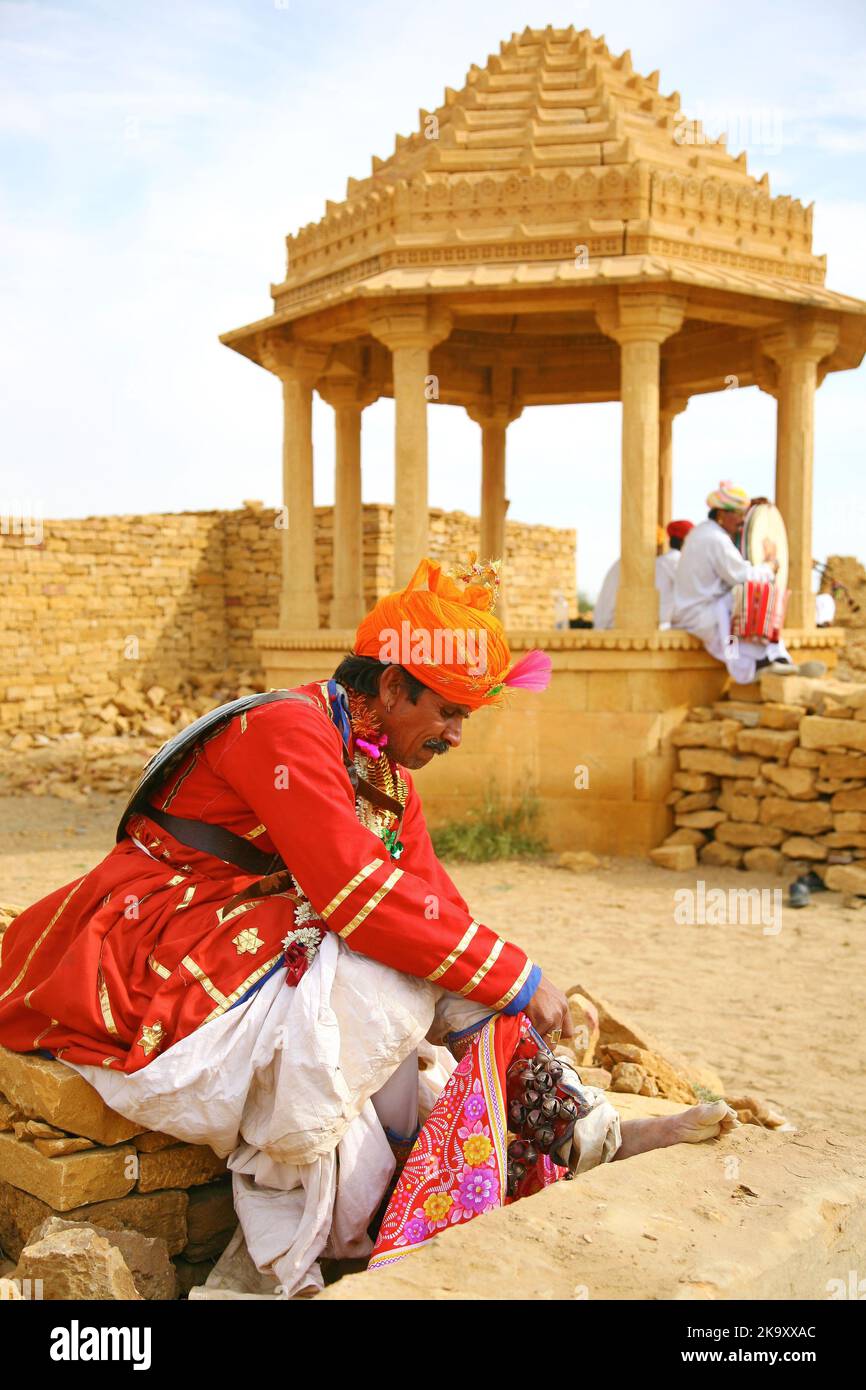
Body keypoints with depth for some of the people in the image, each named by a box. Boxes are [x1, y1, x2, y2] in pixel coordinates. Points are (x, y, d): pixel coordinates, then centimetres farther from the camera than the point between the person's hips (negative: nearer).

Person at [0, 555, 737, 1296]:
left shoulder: (388, 765, 7)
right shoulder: (287, 732, -22)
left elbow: (431, 895, 4)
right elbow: (361, 896, -31)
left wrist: (519, 986, -7)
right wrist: (516, 977, -26)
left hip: (278, 945, 9)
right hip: (161, 957, -9)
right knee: (399, 979, -24)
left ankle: (581, 1130, -2)